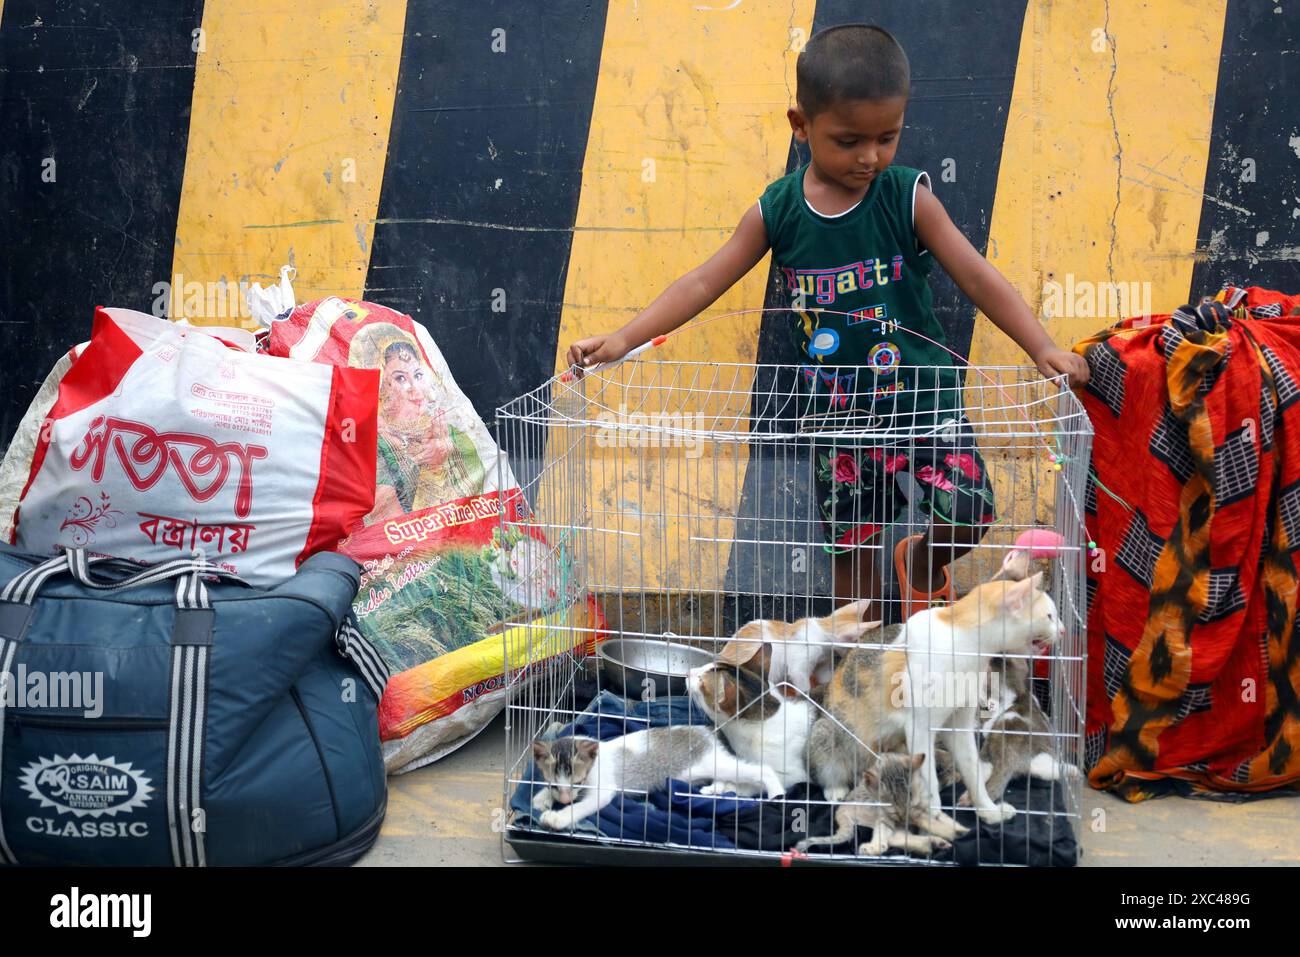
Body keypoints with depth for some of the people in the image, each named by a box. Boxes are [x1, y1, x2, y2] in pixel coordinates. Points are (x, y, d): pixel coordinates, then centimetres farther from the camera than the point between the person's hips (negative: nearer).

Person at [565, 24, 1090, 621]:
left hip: (921, 397, -1)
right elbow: (704, 283, -7)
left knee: (965, 518, -14)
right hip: (837, 412, 1)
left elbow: (976, 278, -10)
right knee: (852, 548, 9)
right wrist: (623, 340, -16)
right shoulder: (777, 211, -5)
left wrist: (1043, 348, -21)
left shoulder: (908, 198, -9)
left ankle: (920, 566, 22)